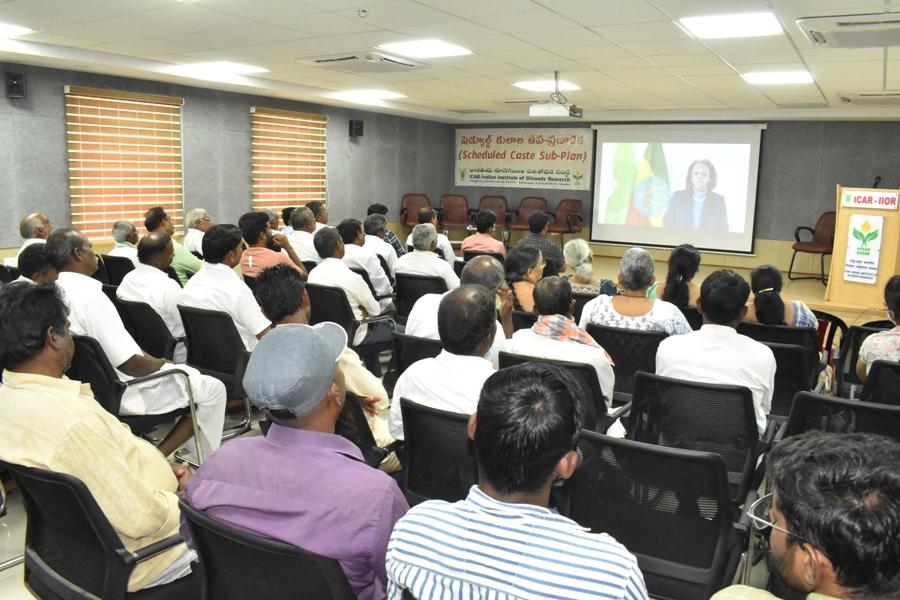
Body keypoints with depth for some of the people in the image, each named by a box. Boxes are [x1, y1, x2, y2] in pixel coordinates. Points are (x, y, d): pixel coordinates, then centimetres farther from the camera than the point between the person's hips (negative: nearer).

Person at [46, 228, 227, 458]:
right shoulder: (90, 296, -26)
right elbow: (131, 364, -27)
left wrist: (150, 359, 11)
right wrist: (161, 364, -7)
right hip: (118, 393, -9)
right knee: (213, 389, -1)